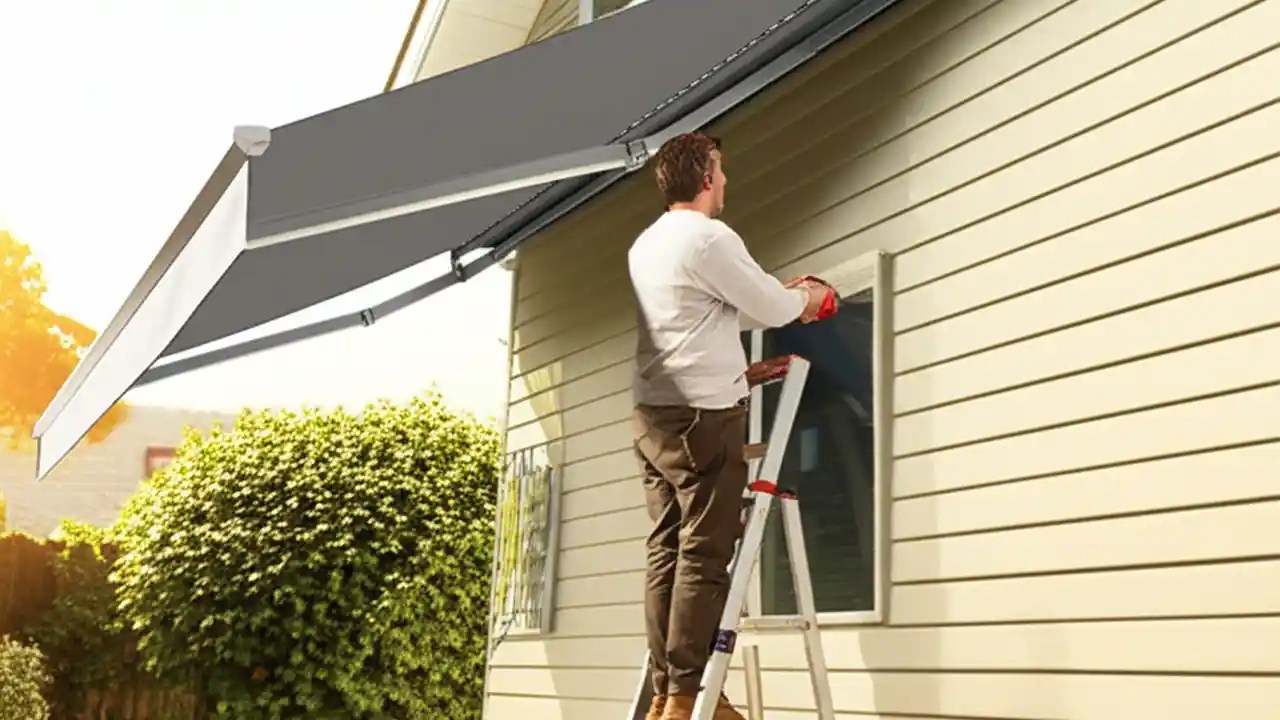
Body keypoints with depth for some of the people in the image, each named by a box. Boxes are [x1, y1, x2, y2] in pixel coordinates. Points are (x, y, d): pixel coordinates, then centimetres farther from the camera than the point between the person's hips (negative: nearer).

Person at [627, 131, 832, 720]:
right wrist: (808, 297, 17)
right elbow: (774, 309, -5)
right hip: (703, 414, -9)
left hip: (653, 415, 9)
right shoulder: (709, 238, -10)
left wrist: (784, 294, 29)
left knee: (667, 551, 5)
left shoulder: (645, 246, 18)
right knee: (704, 555, -7)